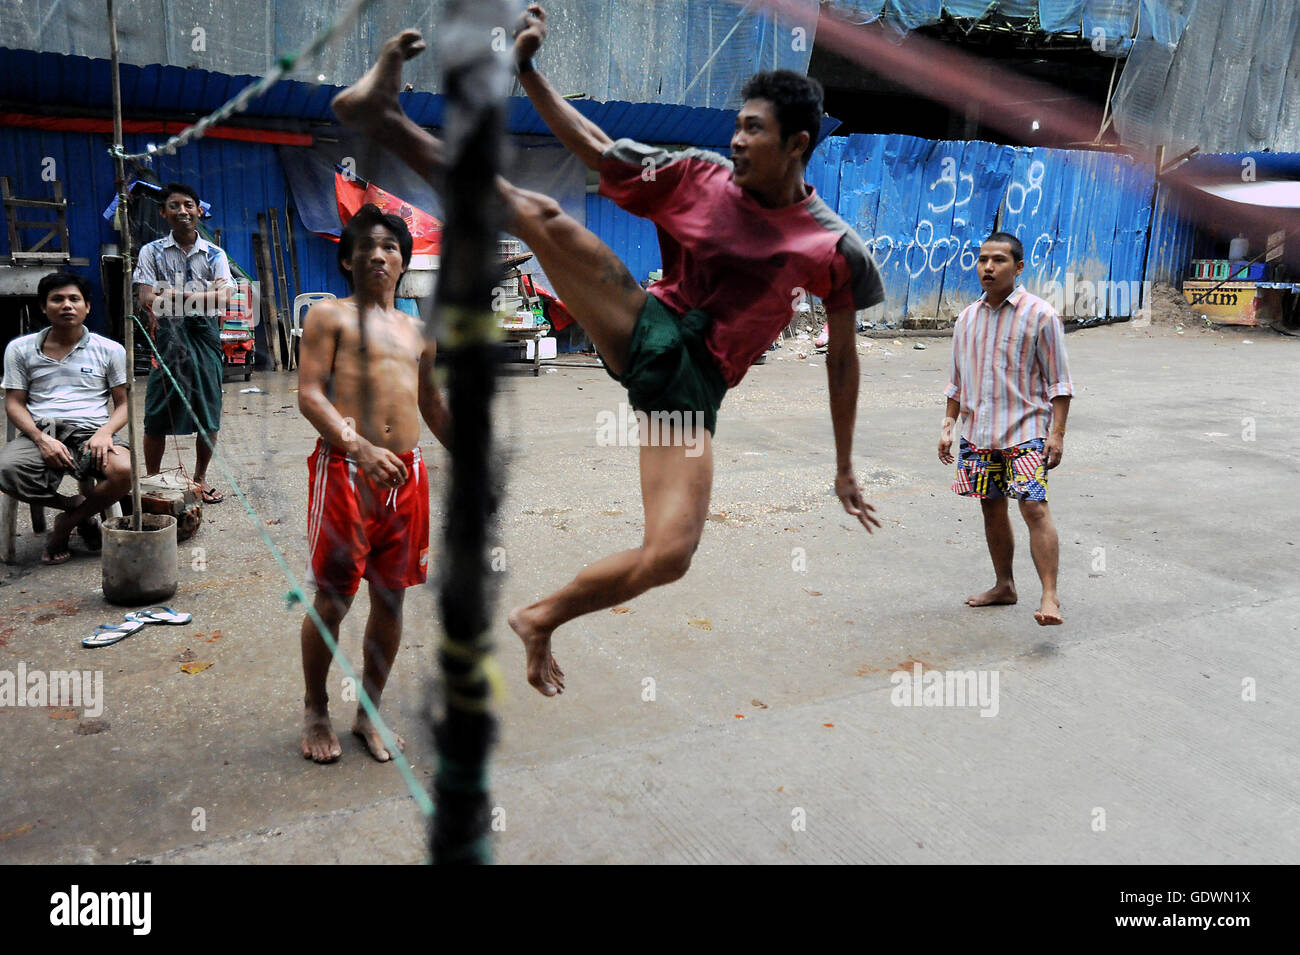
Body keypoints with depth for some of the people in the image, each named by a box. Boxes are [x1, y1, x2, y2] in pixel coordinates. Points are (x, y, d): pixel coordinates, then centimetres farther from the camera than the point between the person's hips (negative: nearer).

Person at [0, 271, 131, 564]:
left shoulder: (110, 350, 13)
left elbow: (123, 403, 11)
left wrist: (105, 433, -11)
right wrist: (42, 439, -10)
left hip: (92, 431, 0)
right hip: (39, 431, 1)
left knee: (123, 471, -34)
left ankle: (66, 524, -4)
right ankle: (75, 507, -3)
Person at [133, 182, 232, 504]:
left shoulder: (215, 255, 9)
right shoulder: (152, 252, 7)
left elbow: (220, 299, -5)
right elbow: (147, 299, -4)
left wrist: (175, 294, -14)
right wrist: (201, 299, -20)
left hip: (205, 339, 1)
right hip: (167, 340, -1)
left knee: (209, 416, 4)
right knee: (157, 417, 0)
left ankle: (200, 478, 21)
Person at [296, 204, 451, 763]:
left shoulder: (417, 331, 19)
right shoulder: (329, 316, 4)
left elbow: (433, 406, 27)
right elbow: (309, 394, -7)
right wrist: (360, 447, -22)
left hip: (406, 472, 5)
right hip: (344, 468, -4)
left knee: (391, 597, 9)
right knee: (331, 598, 2)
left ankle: (370, 713, 26)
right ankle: (315, 712, 23)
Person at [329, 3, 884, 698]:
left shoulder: (834, 248, 0)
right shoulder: (698, 176, 4)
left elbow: (842, 355, 8)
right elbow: (596, 148, 10)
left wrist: (843, 469, 13)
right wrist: (526, 71, 0)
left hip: (694, 388, -1)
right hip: (644, 332, 1)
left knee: (670, 557, -18)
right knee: (543, 218, -24)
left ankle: (543, 619, 5)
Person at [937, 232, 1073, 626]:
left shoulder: (1040, 315, -5)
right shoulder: (967, 318, 10)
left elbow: (1058, 382, -5)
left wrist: (1057, 433, -12)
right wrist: (948, 425, 11)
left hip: (1025, 431, -5)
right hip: (977, 432, 5)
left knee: (1034, 508, -14)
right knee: (992, 509, 11)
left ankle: (1050, 597, -11)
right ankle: (1004, 585, 26)